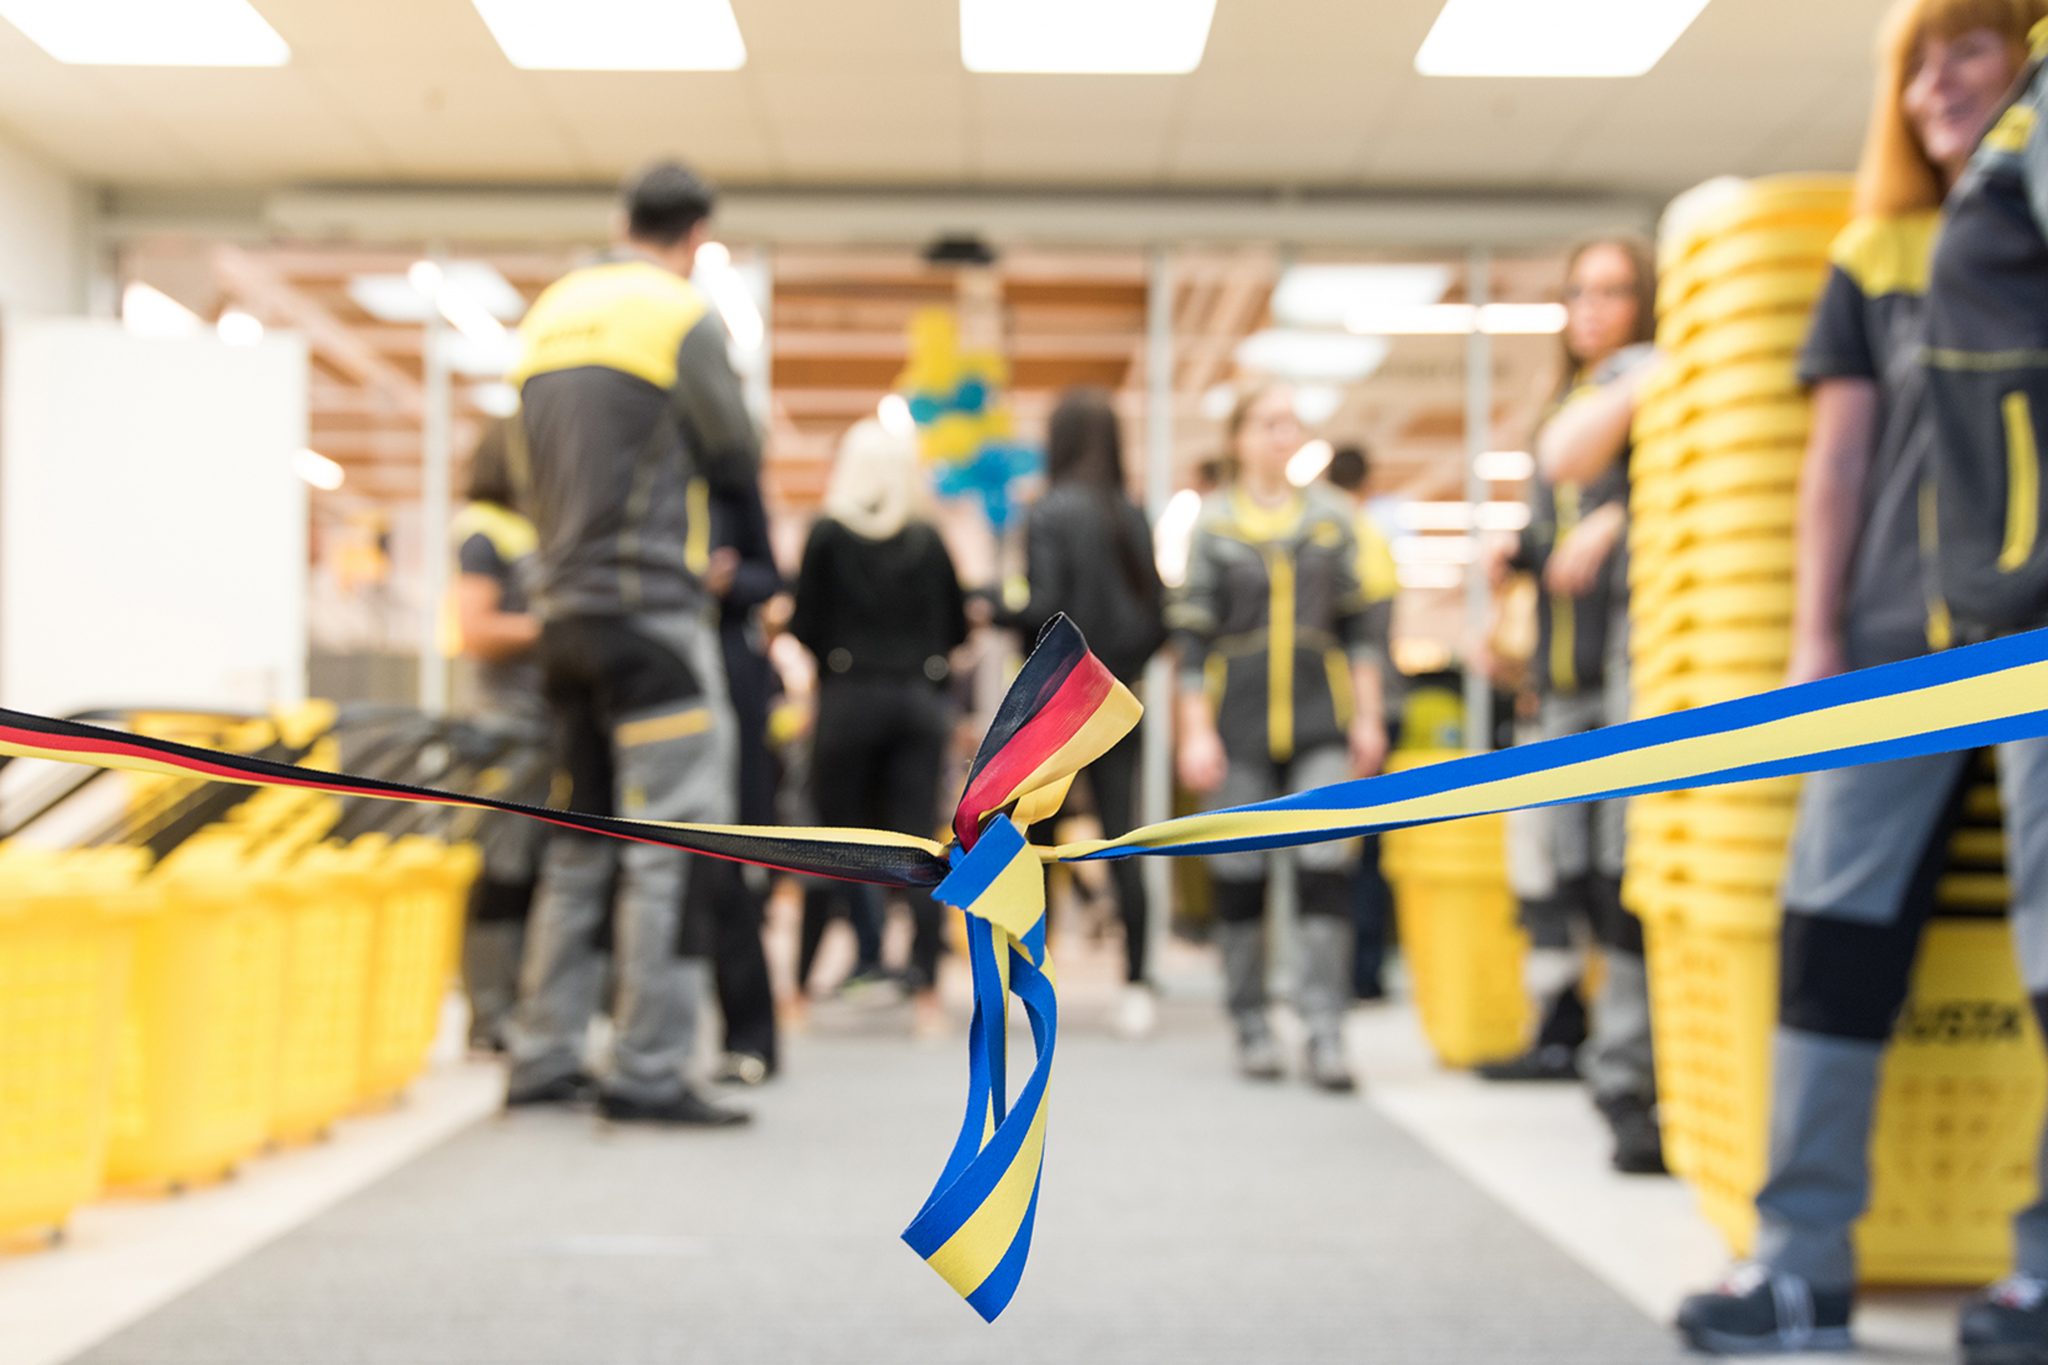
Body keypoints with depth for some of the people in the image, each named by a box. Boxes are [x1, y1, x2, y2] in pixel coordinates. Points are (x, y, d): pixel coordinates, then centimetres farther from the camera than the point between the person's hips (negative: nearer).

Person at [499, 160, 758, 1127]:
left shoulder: (548, 316, 15)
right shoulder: (682, 318, -7)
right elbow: (738, 463, 1)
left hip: (564, 612, 8)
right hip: (652, 611, -7)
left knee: (581, 843, 13)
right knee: (673, 843, -5)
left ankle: (542, 1057, 15)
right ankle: (648, 1071, -6)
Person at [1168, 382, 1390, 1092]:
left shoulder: (1331, 516, 8)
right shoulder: (1211, 523, 2)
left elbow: (1359, 625, 10)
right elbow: (1191, 636, 0)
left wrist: (1367, 715, 5)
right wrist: (1196, 733, -6)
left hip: (1321, 720, 1)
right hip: (1238, 722, -1)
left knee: (1325, 866, -9)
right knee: (1239, 871, 5)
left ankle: (1325, 1031, -7)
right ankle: (1251, 1026, 17)